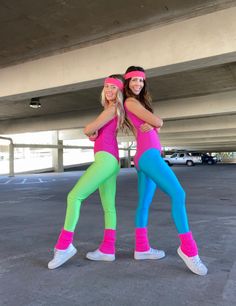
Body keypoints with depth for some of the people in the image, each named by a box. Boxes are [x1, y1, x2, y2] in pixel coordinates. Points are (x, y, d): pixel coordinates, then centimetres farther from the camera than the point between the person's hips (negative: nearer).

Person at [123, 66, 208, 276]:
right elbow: (158, 121, -9)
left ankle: (141, 248, 14)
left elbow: (157, 125, 16)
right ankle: (188, 248, -12)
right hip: (148, 155, -10)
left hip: (145, 157, 10)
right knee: (178, 194, -16)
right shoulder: (130, 102, -3)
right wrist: (155, 122, 13)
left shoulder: (139, 102, 25)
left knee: (144, 203, 8)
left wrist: (151, 125, -5)